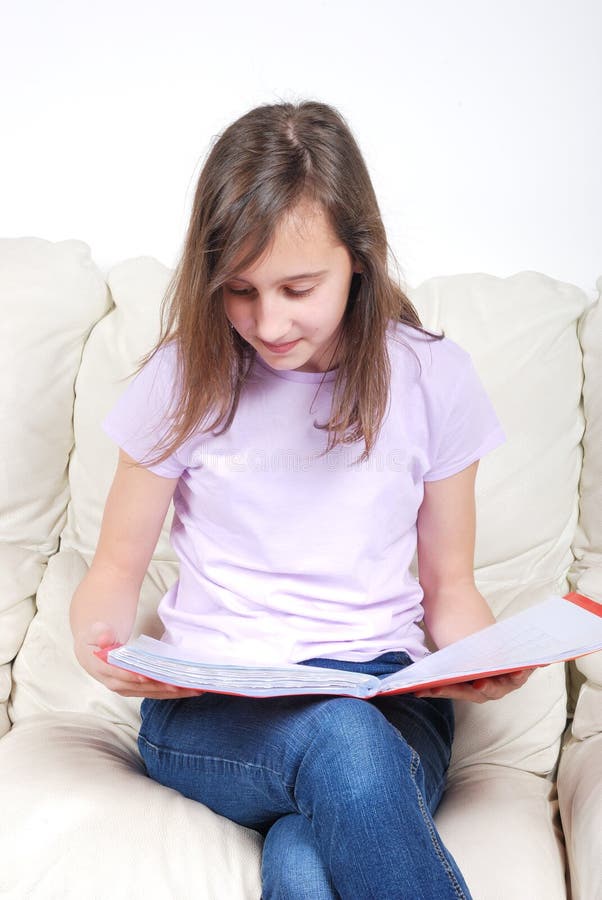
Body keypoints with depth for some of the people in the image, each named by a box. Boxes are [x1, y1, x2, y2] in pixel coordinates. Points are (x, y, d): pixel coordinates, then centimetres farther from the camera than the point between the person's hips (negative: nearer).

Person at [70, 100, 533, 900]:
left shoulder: (432, 377, 1)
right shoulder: (185, 378, 0)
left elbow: (449, 583, 9)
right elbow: (119, 565, 8)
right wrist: (97, 639, -15)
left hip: (386, 699, 0)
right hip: (208, 707, 1)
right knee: (341, 740, -35)